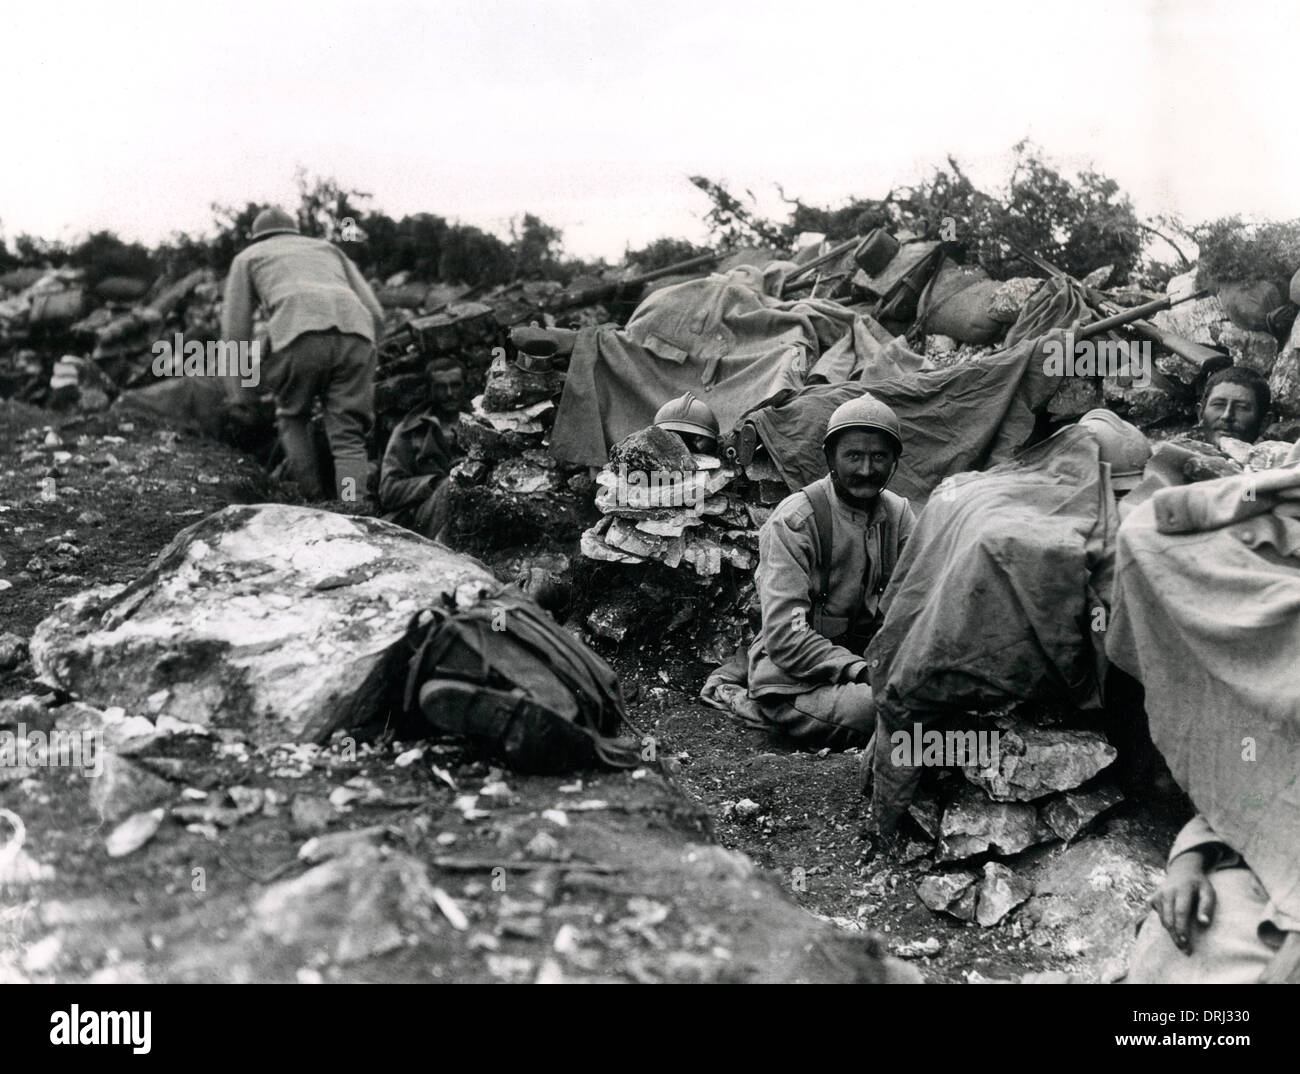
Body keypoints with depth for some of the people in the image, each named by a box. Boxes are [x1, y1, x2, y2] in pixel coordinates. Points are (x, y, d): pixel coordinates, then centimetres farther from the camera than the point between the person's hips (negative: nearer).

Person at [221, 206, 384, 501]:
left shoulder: (247, 258, 32)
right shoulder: (329, 249, 39)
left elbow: (235, 331, 20)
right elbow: (375, 313, 26)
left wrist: (235, 394, 27)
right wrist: (361, 359, 36)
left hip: (300, 335, -2)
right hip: (355, 333, 2)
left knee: (292, 417, 23)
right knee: (348, 438, 5)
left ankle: (315, 502, 13)